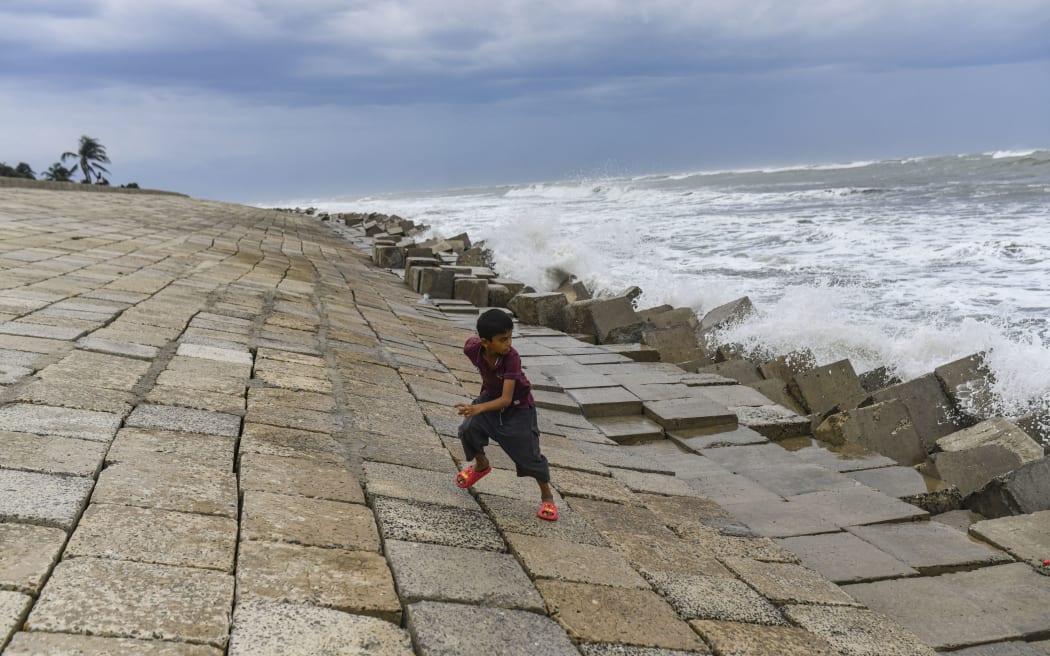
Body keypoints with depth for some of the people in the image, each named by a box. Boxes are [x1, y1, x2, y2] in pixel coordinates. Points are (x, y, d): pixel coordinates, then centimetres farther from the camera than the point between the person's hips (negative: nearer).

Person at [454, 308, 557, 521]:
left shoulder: (512, 358, -37)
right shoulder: (472, 348, -25)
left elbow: (506, 399, -40)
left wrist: (479, 408, -56)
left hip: (518, 406, -4)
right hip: (490, 396, 4)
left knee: (528, 453, -4)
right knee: (468, 429, -19)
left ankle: (547, 496, 20)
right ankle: (481, 464, 15)